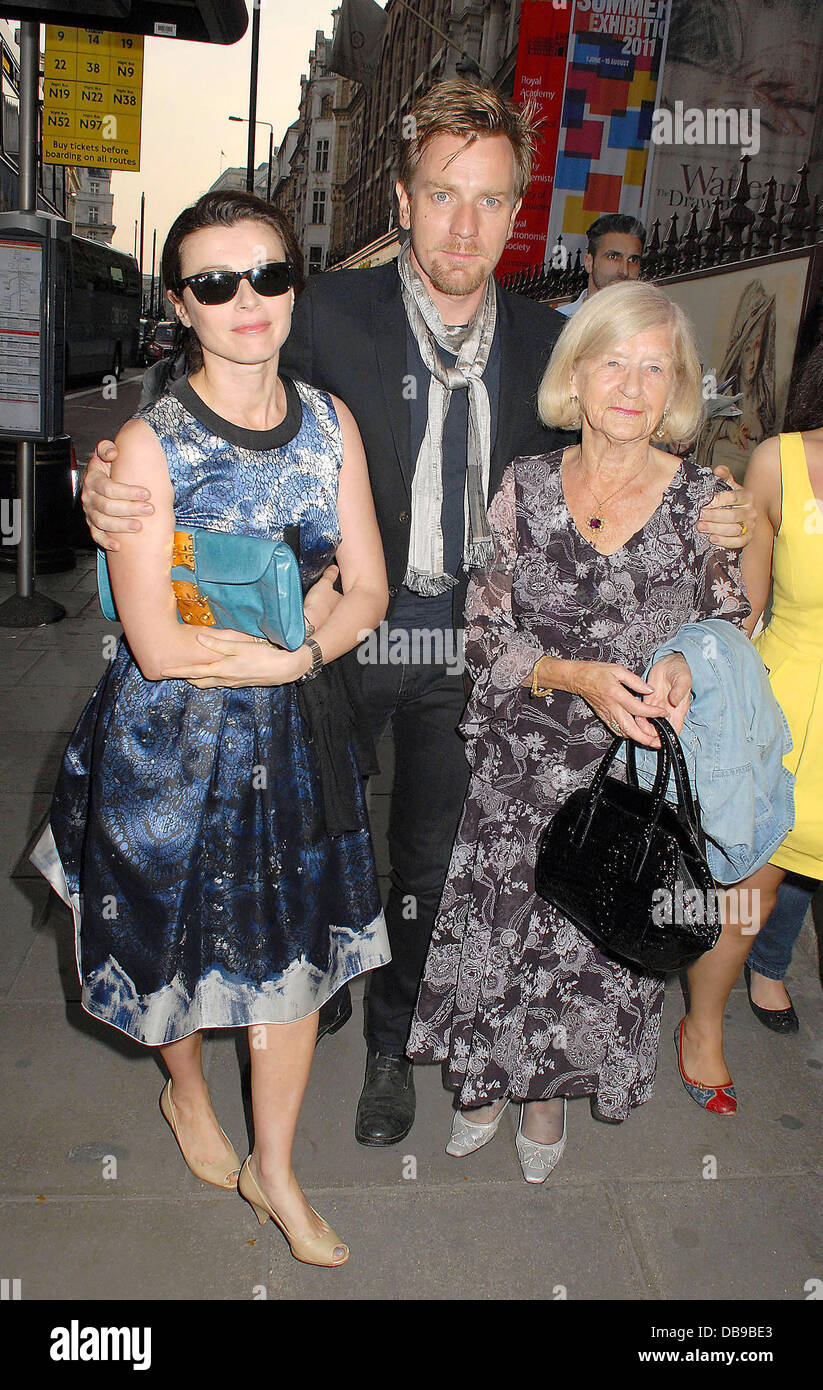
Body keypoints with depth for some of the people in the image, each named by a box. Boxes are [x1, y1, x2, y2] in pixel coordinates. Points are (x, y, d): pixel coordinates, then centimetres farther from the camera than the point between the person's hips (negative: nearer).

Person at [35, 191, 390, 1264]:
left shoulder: (330, 422, -2)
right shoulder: (149, 445, -17)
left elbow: (370, 590, -2)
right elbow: (158, 647, -21)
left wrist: (290, 651, -21)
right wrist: (314, 616, -16)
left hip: (294, 734, 4)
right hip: (172, 743, -3)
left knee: (294, 941, 12)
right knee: (178, 933, 17)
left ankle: (273, 1169, 36)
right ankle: (185, 1092, 52)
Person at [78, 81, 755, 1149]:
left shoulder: (545, 342, -1)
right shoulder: (332, 314, -10)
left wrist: (696, 521, -10)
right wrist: (117, 493, -31)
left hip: (467, 644, 2)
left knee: (428, 860, 17)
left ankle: (392, 1041, 43)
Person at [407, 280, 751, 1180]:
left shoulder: (706, 502, -5)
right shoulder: (523, 488, -4)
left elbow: (733, 627, 6)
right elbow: (481, 634, -3)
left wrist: (685, 667, -17)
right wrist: (576, 677, -19)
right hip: (520, 766, 0)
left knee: (602, 946, 12)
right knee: (497, 933, 10)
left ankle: (551, 1093, 44)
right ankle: (488, 1078, 42)